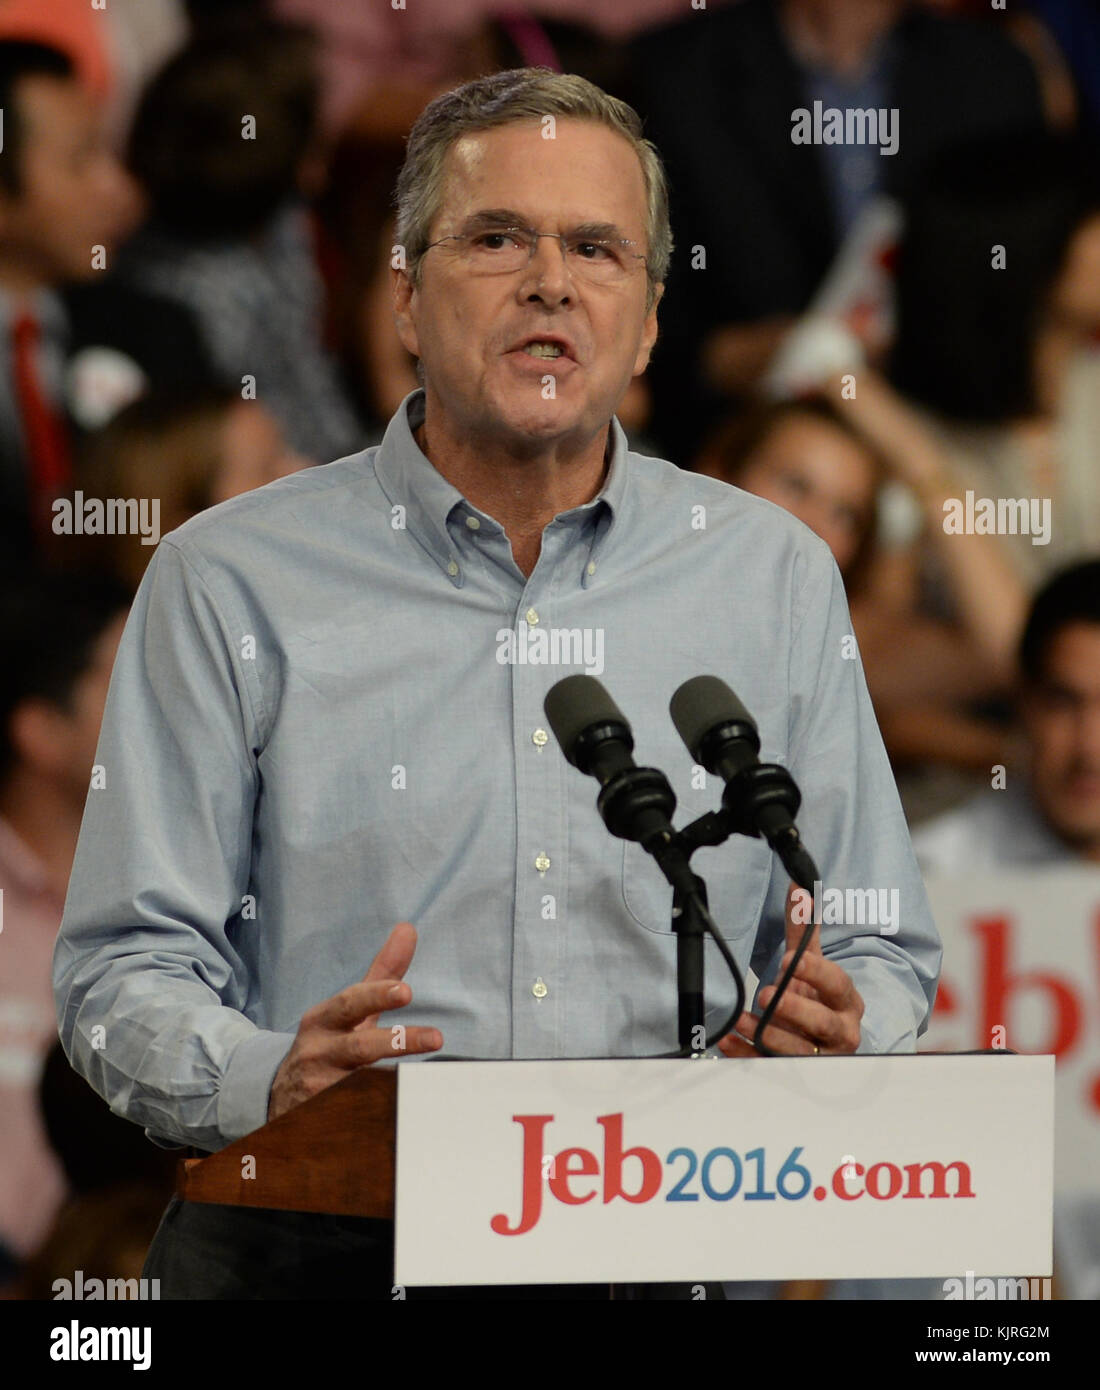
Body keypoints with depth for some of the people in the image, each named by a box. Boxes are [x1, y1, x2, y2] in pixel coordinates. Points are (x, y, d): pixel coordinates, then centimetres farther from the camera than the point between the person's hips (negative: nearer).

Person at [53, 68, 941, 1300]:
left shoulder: (774, 578, 13)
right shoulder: (229, 582, 6)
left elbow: (883, 962, 18)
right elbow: (125, 967, 4)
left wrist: (836, 1031, -6)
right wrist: (267, 1083, -17)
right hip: (324, 1257, -2)